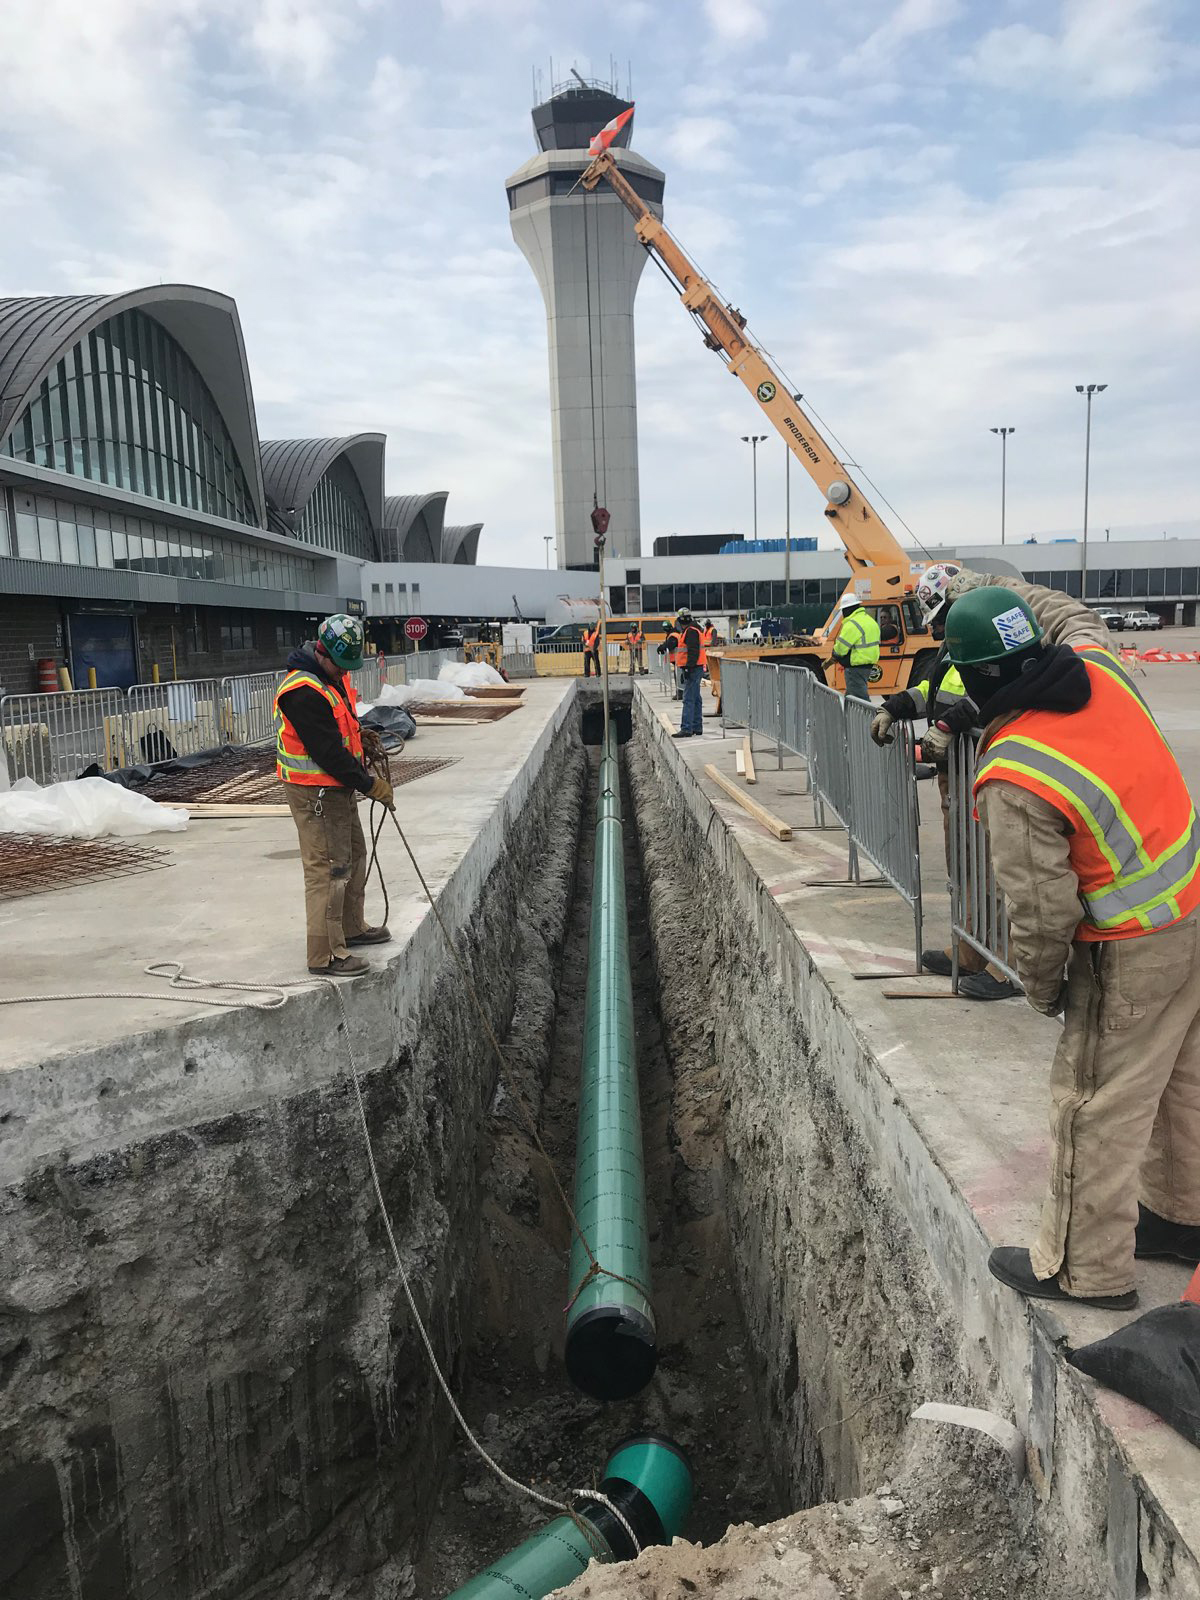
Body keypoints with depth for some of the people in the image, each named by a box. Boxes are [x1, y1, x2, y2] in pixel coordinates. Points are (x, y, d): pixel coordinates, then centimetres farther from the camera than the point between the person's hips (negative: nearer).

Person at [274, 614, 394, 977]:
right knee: (328, 868, -8)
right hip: (315, 792, -10)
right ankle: (325, 954, -2)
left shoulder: (334, 679, 9)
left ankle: (351, 928, 37)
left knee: (354, 855, 21)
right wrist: (370, 784, -19)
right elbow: (327, 752, -25)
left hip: (338, 787, 10)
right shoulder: (303, 692, -23)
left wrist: (357, 733, 5)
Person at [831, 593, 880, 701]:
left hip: (856, 666, -10)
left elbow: (840, 647, -19)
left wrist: (834, 656, 3)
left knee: (859, 697, -9)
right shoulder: (870, 620, 14)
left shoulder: (852, 624, -19)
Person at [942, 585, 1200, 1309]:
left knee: (1097, 1102, 7)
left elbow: (1043, 910, -18)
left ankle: (1086, 1268, 24)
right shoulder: (1098, 667, -9)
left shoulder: (1012, 781, -26)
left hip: (1134, 951, -8)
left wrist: (1042, 985, -1)